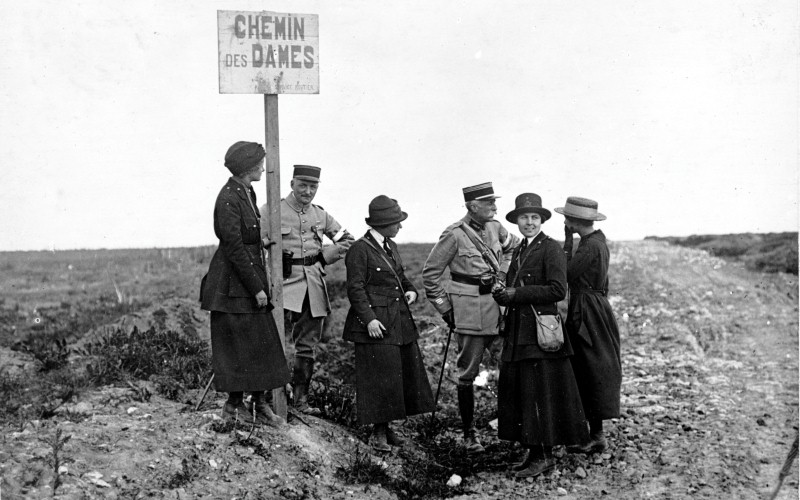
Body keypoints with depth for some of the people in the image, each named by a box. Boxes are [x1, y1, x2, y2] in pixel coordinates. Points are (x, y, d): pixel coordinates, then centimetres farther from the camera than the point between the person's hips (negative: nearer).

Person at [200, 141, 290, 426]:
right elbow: (233, 247, -19)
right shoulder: (228, 199, -17)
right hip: (233, 284, -9)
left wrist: (260, 283, 15)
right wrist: (256, 288, -17)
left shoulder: (248, 193, 11)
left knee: (261, 344, 9)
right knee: (237, 346, 0)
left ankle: (259, 403, 15)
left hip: (251, 278, 9)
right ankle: (234, 405, 12)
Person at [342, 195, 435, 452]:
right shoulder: (360, 250, -12)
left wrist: (411, 290, 5)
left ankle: (386, 426, 21)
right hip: (377, 323, -9)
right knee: (380, 378, -5)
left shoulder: (390, 246, 14)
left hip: (401, 322, 9)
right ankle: (378, 432, 6)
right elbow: (355, 288, -14)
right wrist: (369, 319, -21)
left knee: (405, 374, 11)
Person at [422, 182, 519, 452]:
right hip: (469, 312, -6)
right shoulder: (455, 234, -12)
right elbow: (430, 274, -6)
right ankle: (468, 433, 11)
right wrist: (445, 308, -5)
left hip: (496, 306, 6)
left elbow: (512, 247, 29)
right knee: (468, 374, 2)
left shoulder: (495, 228, 5)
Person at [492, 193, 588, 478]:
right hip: (518, 334, 8)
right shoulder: (519, 251, 16)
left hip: (540, 333, -8)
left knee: (540, 393, -4)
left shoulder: (551, 249, -9)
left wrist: (517, 294, -16)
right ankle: (533, 452, 19)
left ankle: (544, 456, 4)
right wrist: (504, 295, 0)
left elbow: (557, 290, -17)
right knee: (518, 389, 10)